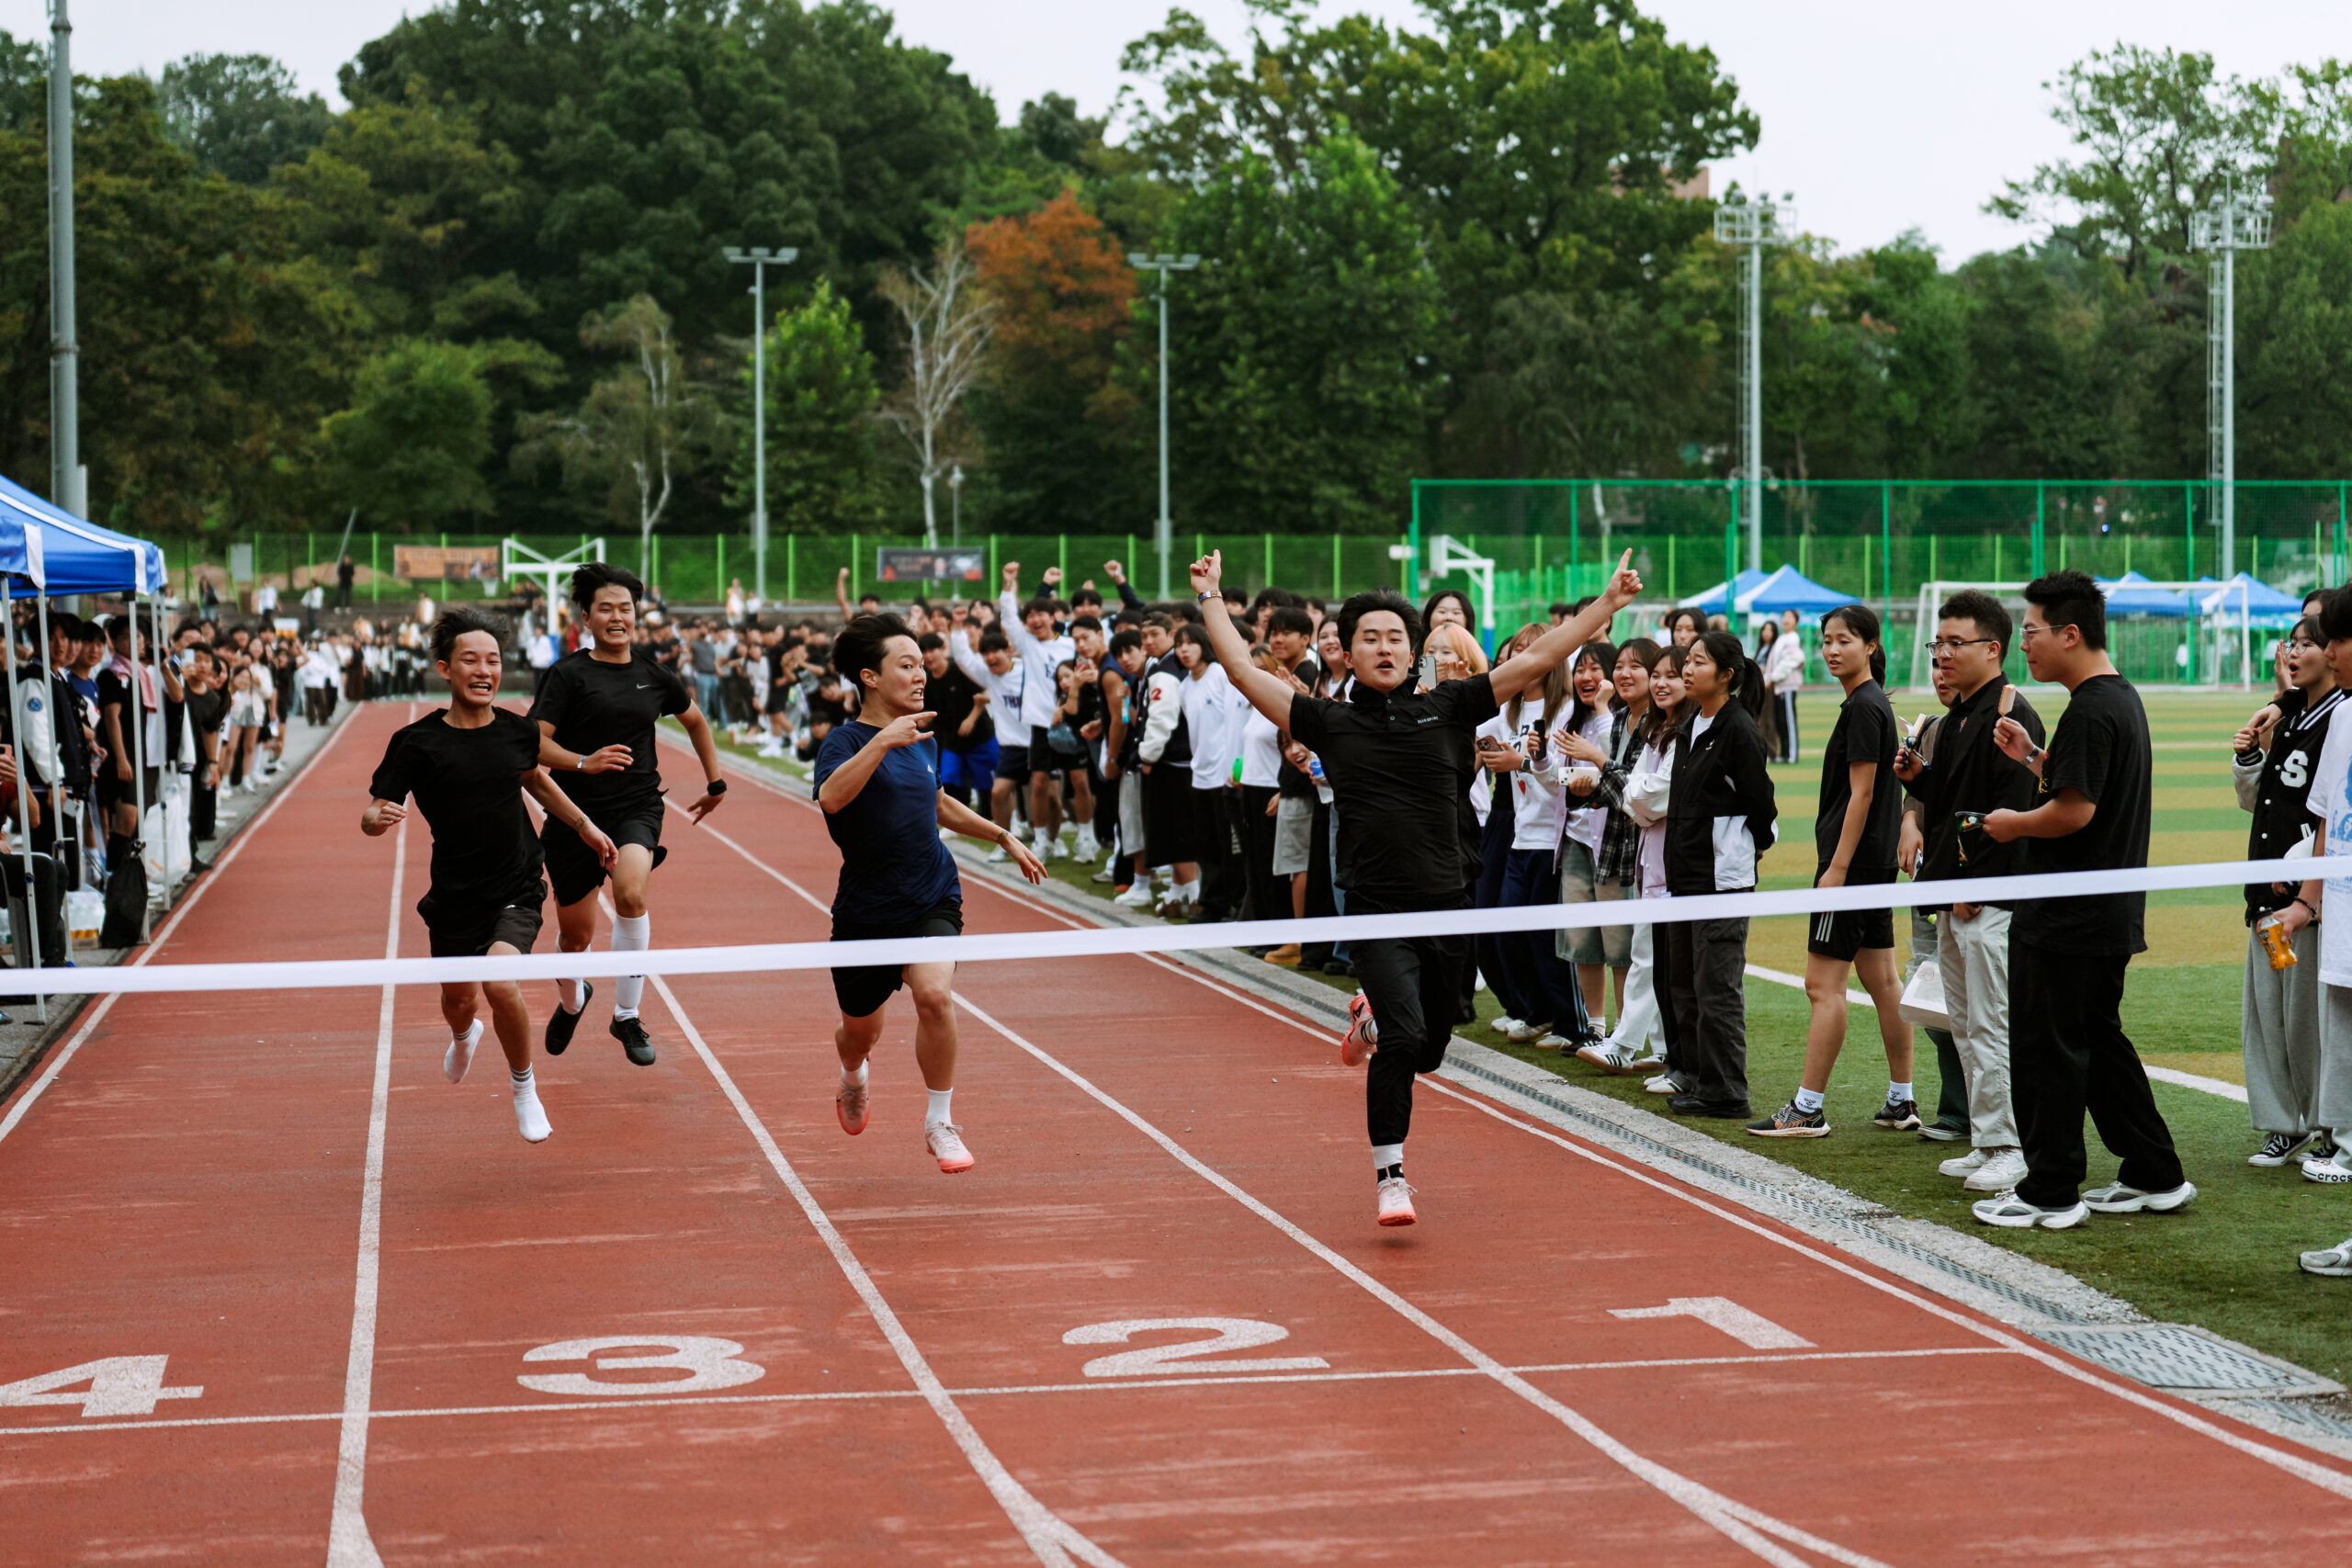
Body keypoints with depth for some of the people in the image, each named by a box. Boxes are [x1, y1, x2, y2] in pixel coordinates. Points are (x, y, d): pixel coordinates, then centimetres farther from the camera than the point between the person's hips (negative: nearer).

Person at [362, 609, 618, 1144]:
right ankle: (464, 1035, 58)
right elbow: (371, 814, -11)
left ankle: (523, 1084, 3)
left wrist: (583, 824, 24)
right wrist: (377, 819, -33)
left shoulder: (517, 731, -4)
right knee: (459, 1002, 16)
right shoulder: (416, 742, -13)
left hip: (517, 889, 0)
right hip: (454, 895, 0)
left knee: (501, 984, -24)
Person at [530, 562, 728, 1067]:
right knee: (576, 934, 8)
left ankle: (627, 1015, -15)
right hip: (576, 812, -1)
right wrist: (584, 762, -28)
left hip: (637, 808, 1)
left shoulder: (652, 674, 7)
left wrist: (715, 783, 27)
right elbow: (536, 742, -12)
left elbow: (695, 720, 26)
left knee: (630, 893, -29)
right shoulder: (569, 674, -4)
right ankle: (572, 1001, 45)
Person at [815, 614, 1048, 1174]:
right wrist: (882, 741, -46)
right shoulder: (846, 740, -13)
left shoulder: (924, 739, 6)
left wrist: (1004, 836, 27)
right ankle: (853, 1079, 52)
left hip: (932, 901, 3)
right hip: (866, 911, -3)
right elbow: (831, 797, -37)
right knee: (861, 1029, 13)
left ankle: (940, 1123, -6)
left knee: (934, 994, -24)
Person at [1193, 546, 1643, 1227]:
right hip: (1376, 911, -3)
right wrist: (1211, 599, 8)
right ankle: (1389, 1176, -2)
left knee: (1428, 1051, 13)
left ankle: (1372, 1019, 49)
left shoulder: (1447, 709, 6)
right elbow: (1244, 673, 5)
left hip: (1445, 908, 3)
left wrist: (1609, 603, 2)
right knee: (1404, 1037, -19)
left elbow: (1534, 661, 5)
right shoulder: (1331, 722, 4)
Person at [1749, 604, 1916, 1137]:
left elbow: (1861, 793, -18)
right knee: (1882, 980, 11)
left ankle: (1808, 1109, -6)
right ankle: (1902, 1102, 15)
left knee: (1823, 984, -8)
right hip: (1876, 863, 10)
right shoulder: (1873, 703, 15)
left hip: (1853, 861, -10)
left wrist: (1837, 867, -19)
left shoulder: (1863, 708, -14)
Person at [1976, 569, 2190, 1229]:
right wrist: (2034, 757, 13)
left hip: (2066, 920, -10)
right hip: (2110, 918, 10)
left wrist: (2012, 825, -9)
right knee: (2099, 1040, 18)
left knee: (2046, 1050, -1)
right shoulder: (2123, 698, 13)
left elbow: (2075, 811, -25)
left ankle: (2050, 1192, 5)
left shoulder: (2091, 711, -19)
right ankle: (2155, 1175, 22)